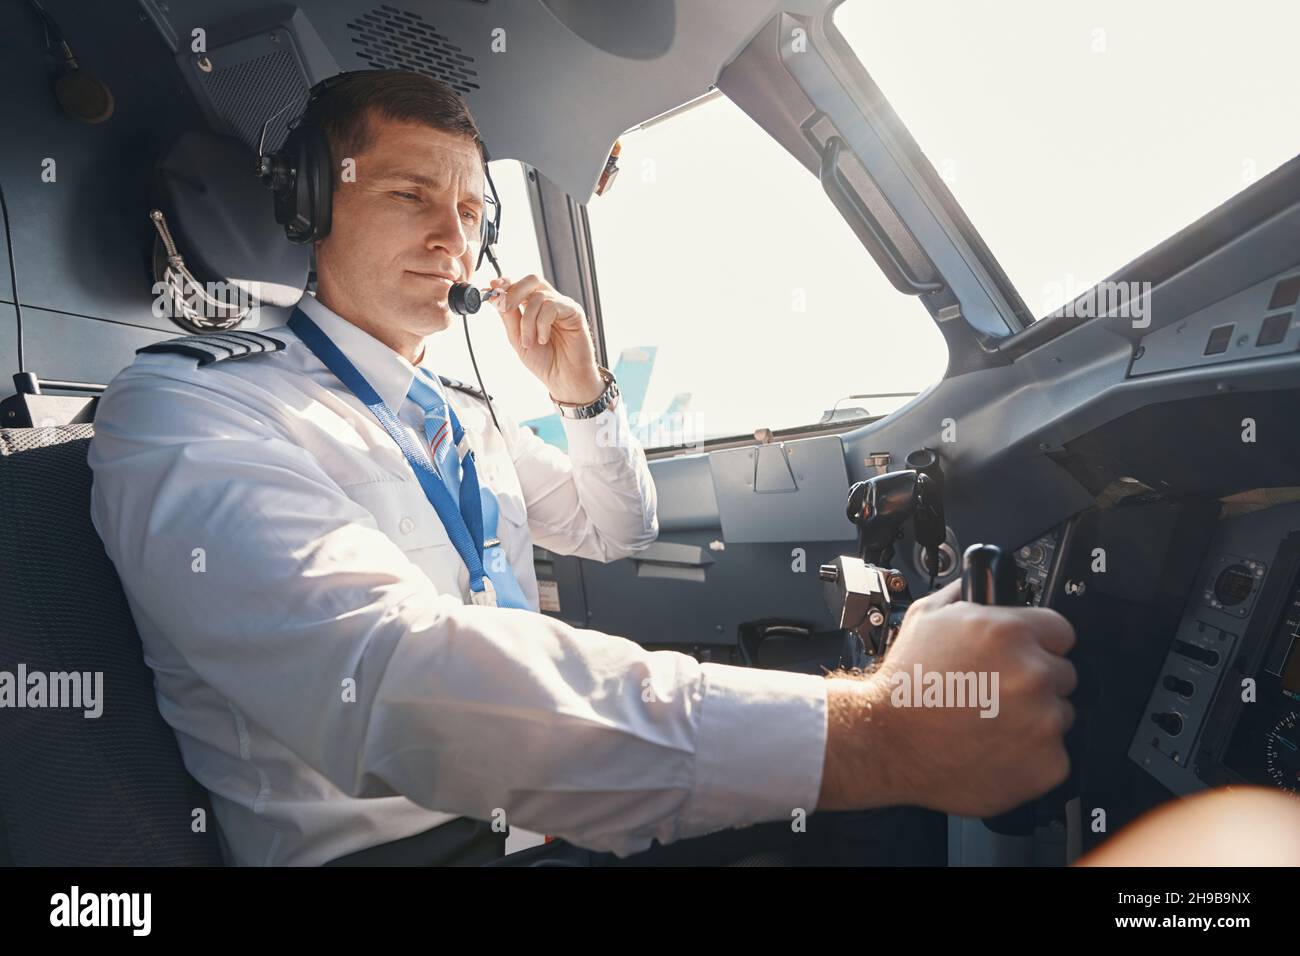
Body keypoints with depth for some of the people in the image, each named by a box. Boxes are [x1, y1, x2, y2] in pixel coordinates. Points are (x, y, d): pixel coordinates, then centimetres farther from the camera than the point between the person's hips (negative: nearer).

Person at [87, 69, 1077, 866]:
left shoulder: (466, 420, 14)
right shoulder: (180, 410, -13)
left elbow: (618, 531, 25)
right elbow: (383, 674, -31)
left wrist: (586, 394, 4)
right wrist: (867, 731, -38)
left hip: (541, 806, 7)